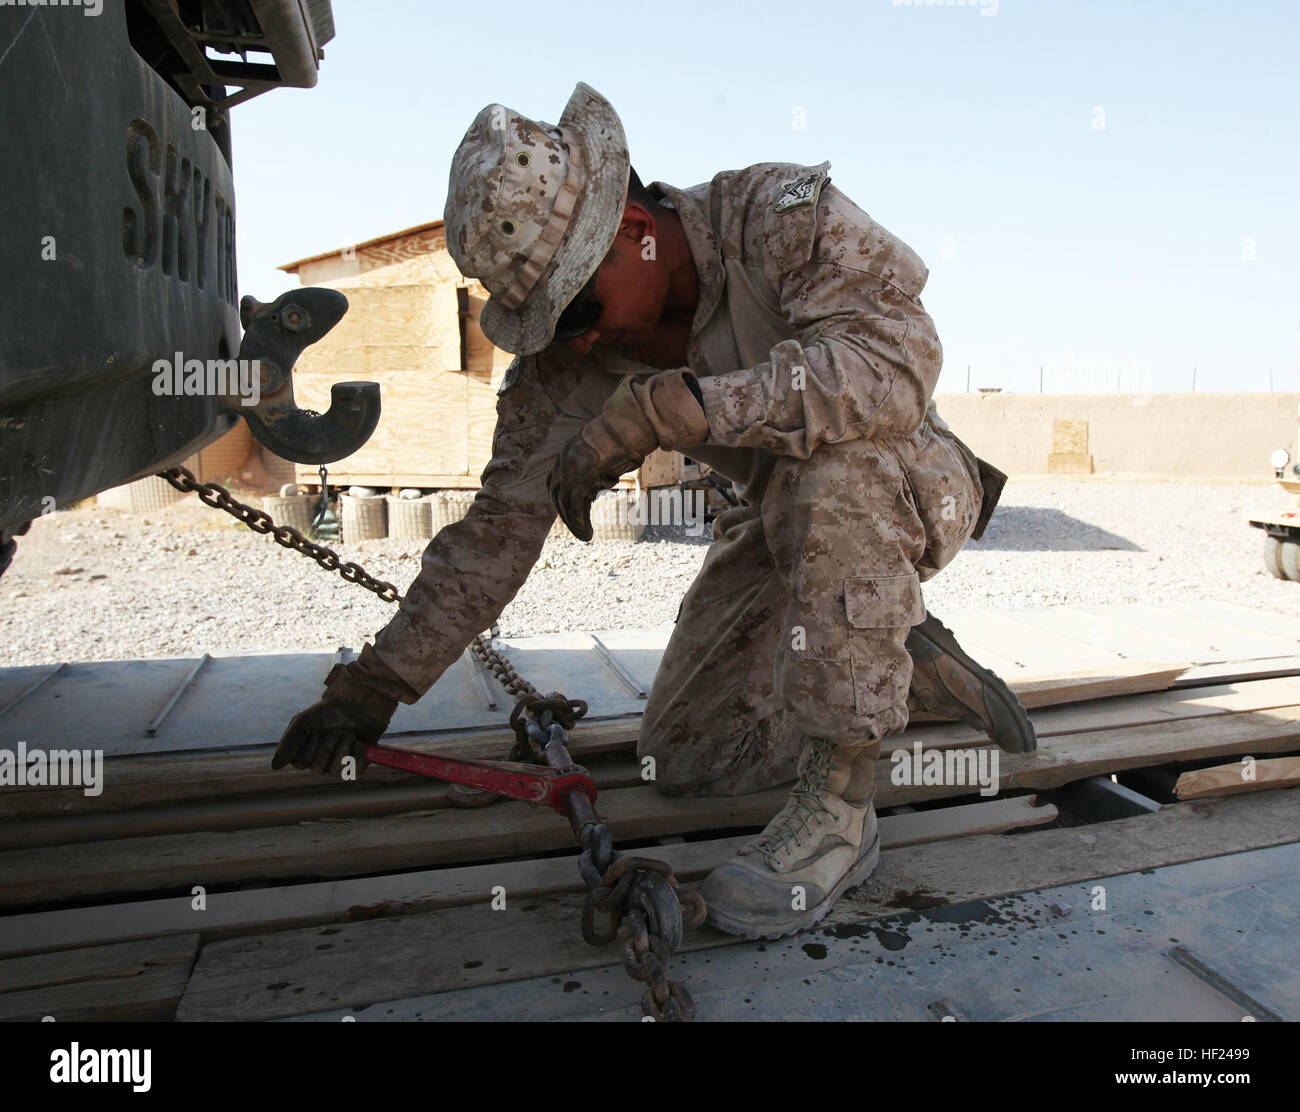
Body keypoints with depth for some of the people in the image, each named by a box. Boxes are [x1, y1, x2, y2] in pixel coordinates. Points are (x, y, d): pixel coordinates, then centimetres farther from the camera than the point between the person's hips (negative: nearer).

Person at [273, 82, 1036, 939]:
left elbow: (898, 362, -40)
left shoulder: (783, 213, -24)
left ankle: (841, 801, -27)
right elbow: (500, 528, -9)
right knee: (683, 757, -3)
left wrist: (677, 406, -47)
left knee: (830, 462, -40)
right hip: (786, 521, 5)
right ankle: (908, 663, 13)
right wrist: (374, 687, -10)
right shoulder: (568, 361, -11)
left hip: (909, 490, -4)